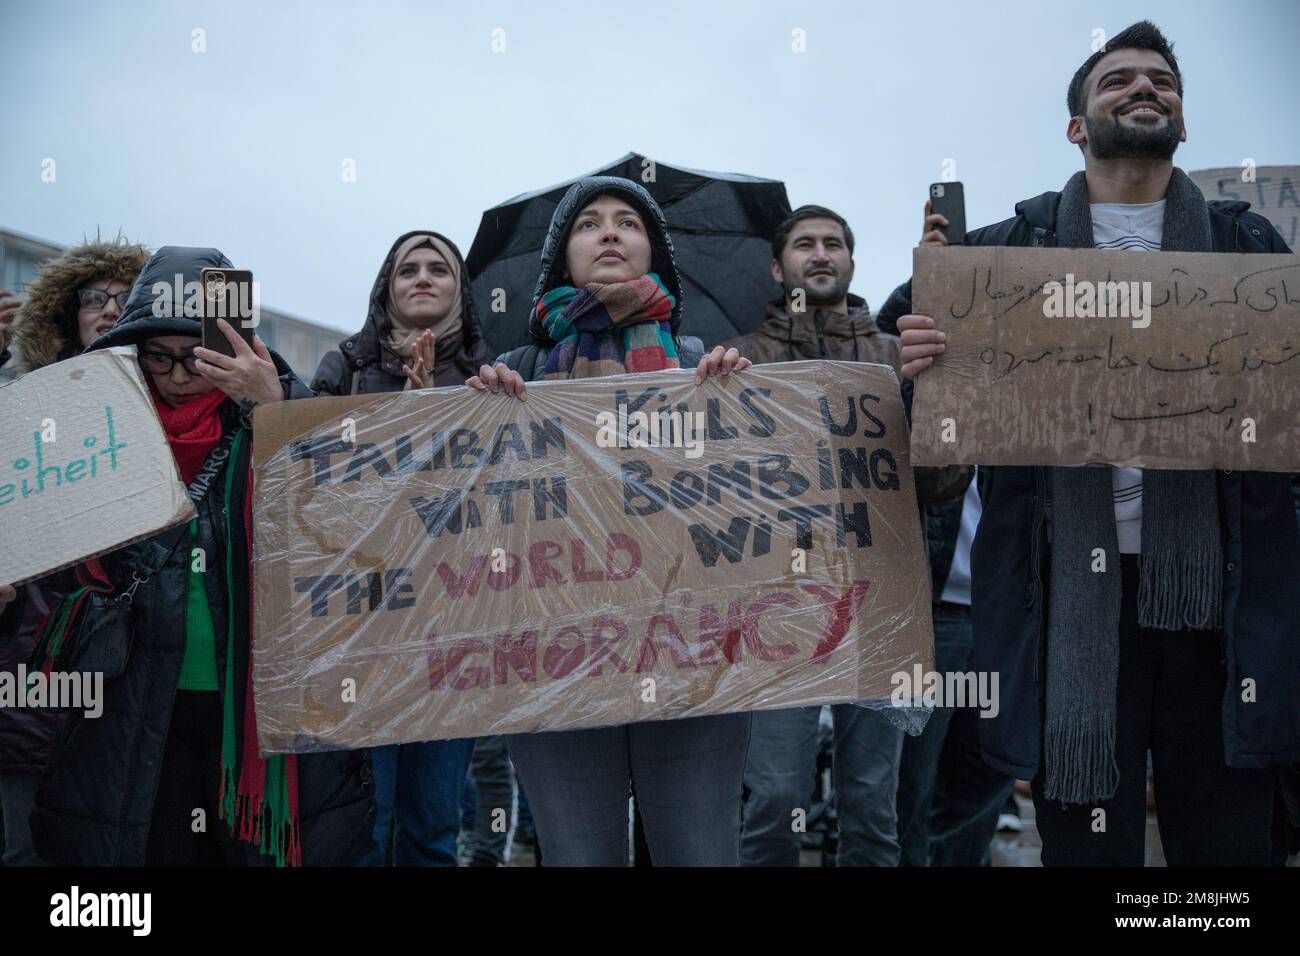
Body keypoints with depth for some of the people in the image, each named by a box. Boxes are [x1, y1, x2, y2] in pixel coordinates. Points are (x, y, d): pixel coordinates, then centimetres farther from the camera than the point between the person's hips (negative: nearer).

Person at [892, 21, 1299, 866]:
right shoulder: (1011, 250, 9)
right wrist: (923, 366, -16)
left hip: (1218, 589, 2)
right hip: (1073, 593, -1)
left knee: (1228, 837, 8)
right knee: (1085, 842, 5)